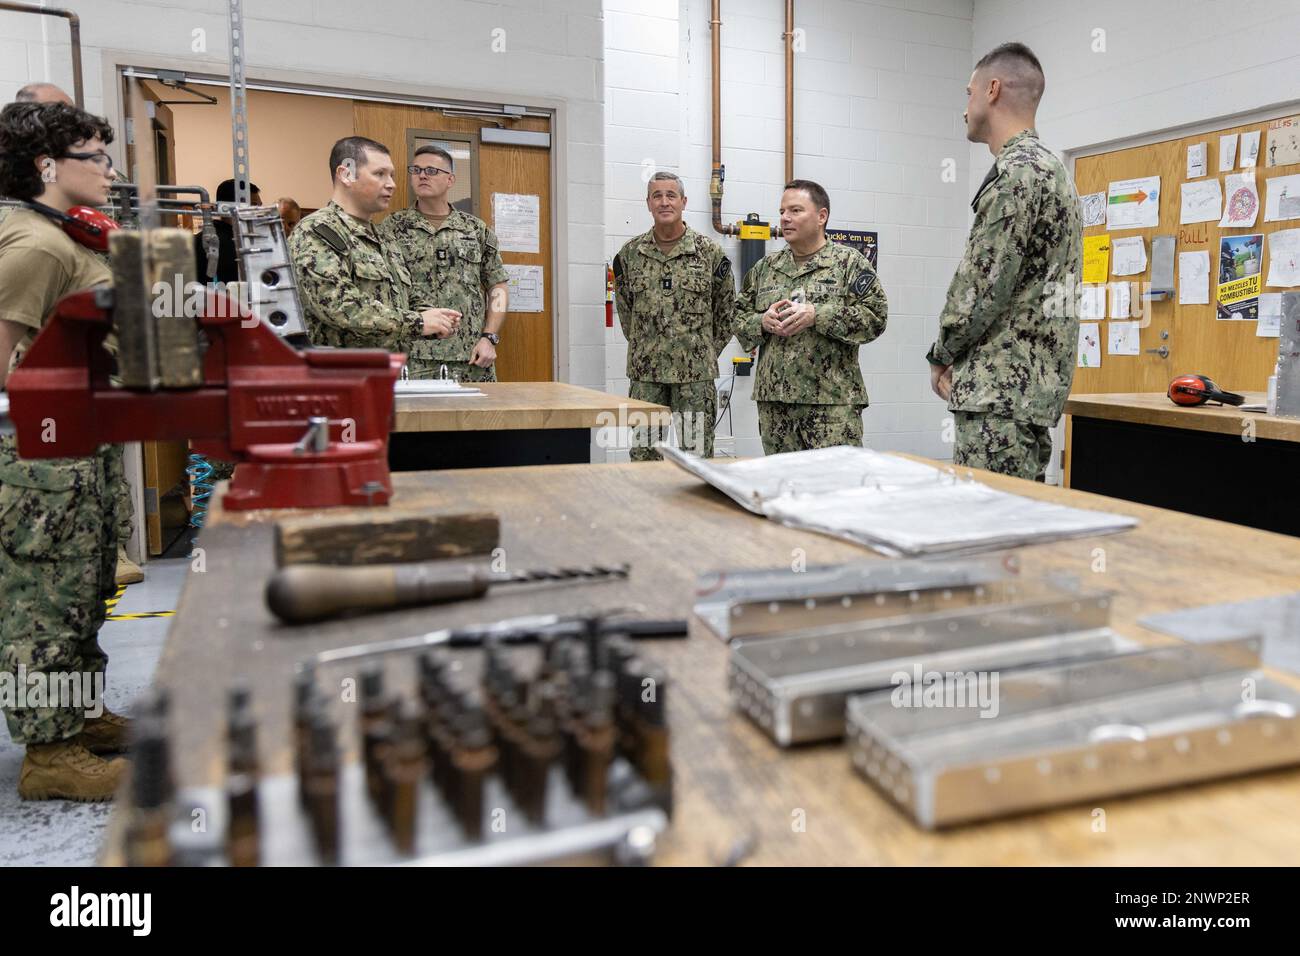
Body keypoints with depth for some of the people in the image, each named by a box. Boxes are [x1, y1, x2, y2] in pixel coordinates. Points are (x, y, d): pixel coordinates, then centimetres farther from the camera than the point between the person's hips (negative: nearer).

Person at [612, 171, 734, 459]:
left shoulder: (710, 252, 0)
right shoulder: (629, 253, 6)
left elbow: (726, 309, 8)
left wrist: (707, 351, 7)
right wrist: (643, 346, 13)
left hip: (696, 373, -2)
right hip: (644, 373, 2)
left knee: (696, 454, 3)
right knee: (644, 454, 7)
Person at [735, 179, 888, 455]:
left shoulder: (849, 262, 1)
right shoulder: (765, 267, 16)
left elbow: (875, 315, -8)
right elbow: (739, 317, 17)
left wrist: (817, 316, -17)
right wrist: (762, 322, -6)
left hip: (833, 401, -4)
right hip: (773, 400, 5)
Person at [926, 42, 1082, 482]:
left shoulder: (1019, 170, -12)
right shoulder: (1046, 166, 21)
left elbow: (984, 283, -17)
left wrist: (941, 355, -2)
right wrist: (959, 360, 12)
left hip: (1000, 390, -10)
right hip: (1031, 386, 10)